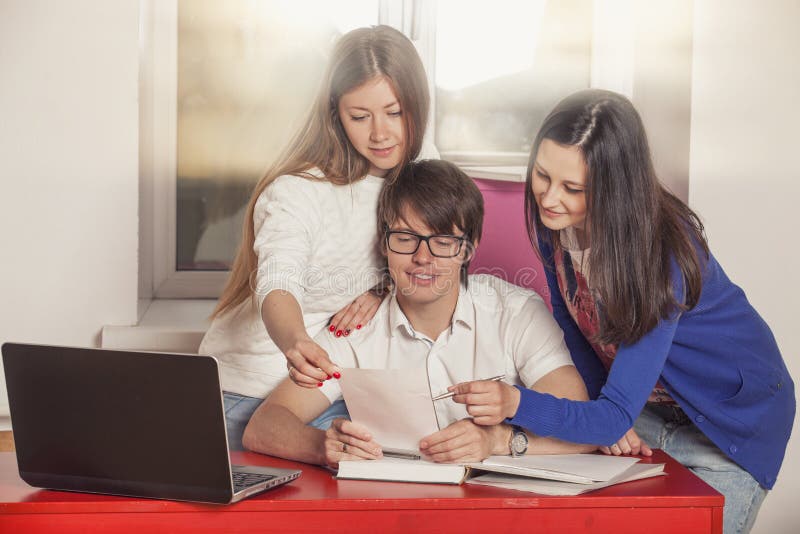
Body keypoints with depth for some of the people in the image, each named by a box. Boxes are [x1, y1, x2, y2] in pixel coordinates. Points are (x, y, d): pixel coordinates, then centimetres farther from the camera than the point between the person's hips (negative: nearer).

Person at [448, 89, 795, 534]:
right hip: (645, 405, 5)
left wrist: (517, 405, -54)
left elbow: (617, 416, -38)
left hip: (733, 418, -5)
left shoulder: (662, 251, -35)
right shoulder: (551, 217, -17)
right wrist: (604, 412, -16)